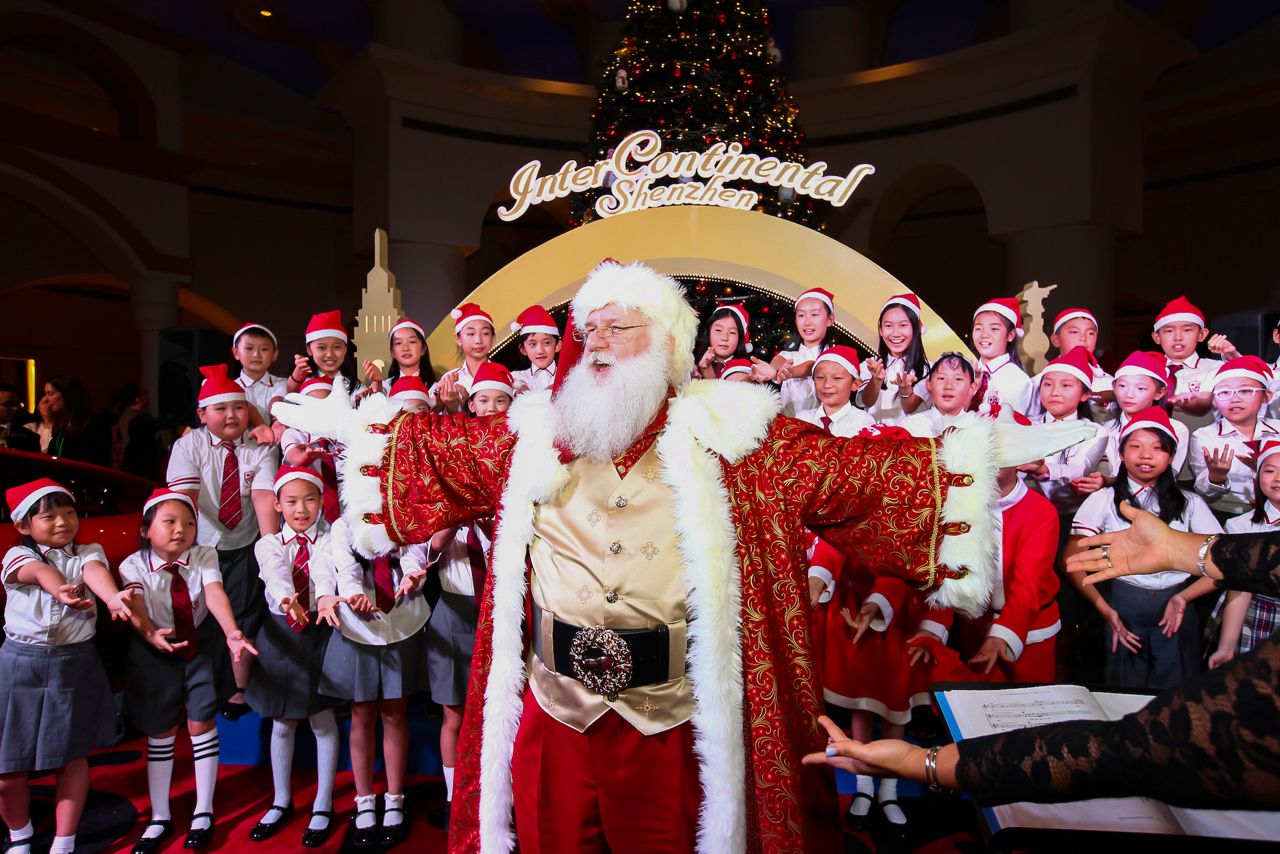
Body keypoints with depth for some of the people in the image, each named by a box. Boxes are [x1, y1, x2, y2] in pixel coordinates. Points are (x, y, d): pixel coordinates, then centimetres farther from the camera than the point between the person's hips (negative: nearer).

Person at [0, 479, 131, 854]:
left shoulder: (88, 552, 4)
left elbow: (95, 572, -20)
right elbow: (41, 572, -24)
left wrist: (113, 597, -44)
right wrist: (62, 592, -47)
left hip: (76, 664, 1)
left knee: (72, 756, 8)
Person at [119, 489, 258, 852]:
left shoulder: (204, 557, -14)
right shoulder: (134, 565, -15)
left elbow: (215, 593, -29)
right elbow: (135, 606, -29)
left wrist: (232, 632, -46)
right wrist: (151, 634, -50)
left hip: (203, 648, 0)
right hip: (155, 652, 0)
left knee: (201, 724, 4)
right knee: (160, 732, 10)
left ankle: (204, 812, 22)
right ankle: (159, 817, 27)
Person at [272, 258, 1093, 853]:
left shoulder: (731, 434, -5)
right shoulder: (536, 433, 4)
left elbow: (854, 469, -8)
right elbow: (432, 446, 16)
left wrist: (987, 451, -12)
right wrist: (347, 423, 18)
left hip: (675, 716, -2)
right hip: (553, 708, 3)